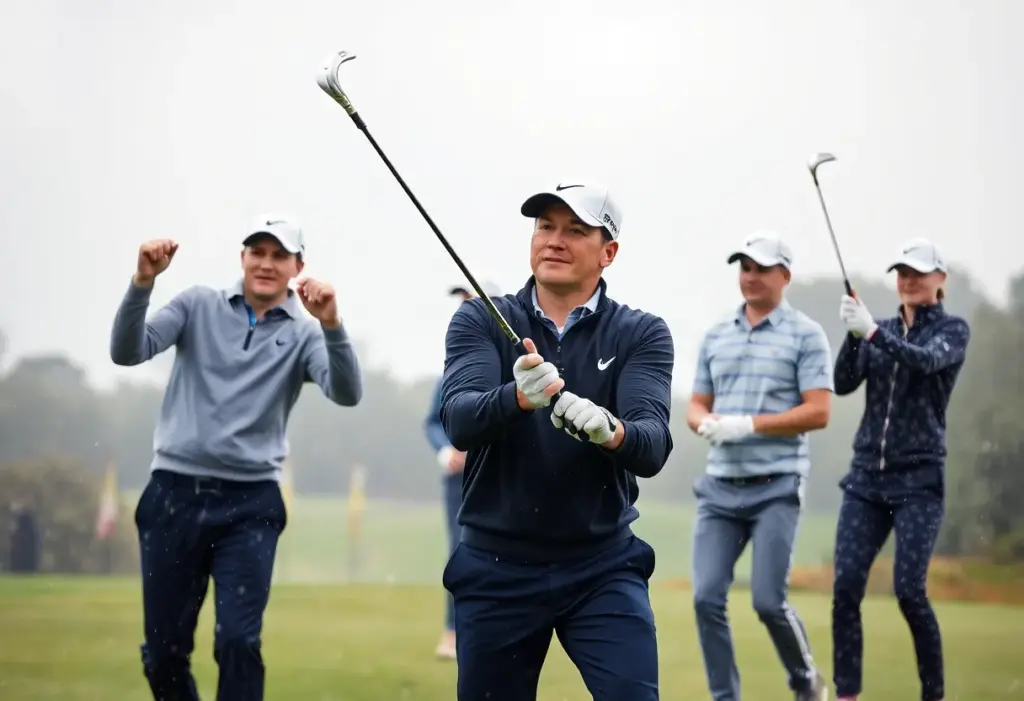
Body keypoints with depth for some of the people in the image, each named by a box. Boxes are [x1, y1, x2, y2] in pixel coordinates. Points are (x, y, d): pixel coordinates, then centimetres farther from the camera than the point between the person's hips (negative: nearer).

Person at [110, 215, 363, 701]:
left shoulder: (302, 334, 4)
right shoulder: (199, 306, 7)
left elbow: (347, 394, -14)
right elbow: (127, 351, -6)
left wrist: (331, 325, -30)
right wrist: (143, 282, -22)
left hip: (250, 503, -1)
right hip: (176, 493, 1)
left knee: (238, 643, -12)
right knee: (162, 649, 5)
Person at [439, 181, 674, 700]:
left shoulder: (643, 334, -1)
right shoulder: (480, 321, 0)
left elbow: (653, 448, -17)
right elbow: (458, 421, -17)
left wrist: (610, 430, -40)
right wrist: (519, 397, -38)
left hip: (603, 569, -1)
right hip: (496, 570, 1)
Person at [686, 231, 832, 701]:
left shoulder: (806, 335, -2)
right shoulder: (715, 336, 14)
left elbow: (818, 413, -10)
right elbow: (696, 406, 16)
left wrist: (746, 424, -16)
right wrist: (706, 424, -9)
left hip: (775, 487, -5)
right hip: (719, 487, 5)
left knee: (768, 601, -9)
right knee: (707, 597, -6)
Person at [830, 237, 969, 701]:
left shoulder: (953, 330, 0)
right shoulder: (881, 331, 12)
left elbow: (925, 361, -21)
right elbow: (844, 384, -2)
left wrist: (872, 331, -35)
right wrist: (853, 335, -19)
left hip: (919, 477, -4)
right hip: (866, 474, 4)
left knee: (909, 590, -13)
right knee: (845, 587, -6)